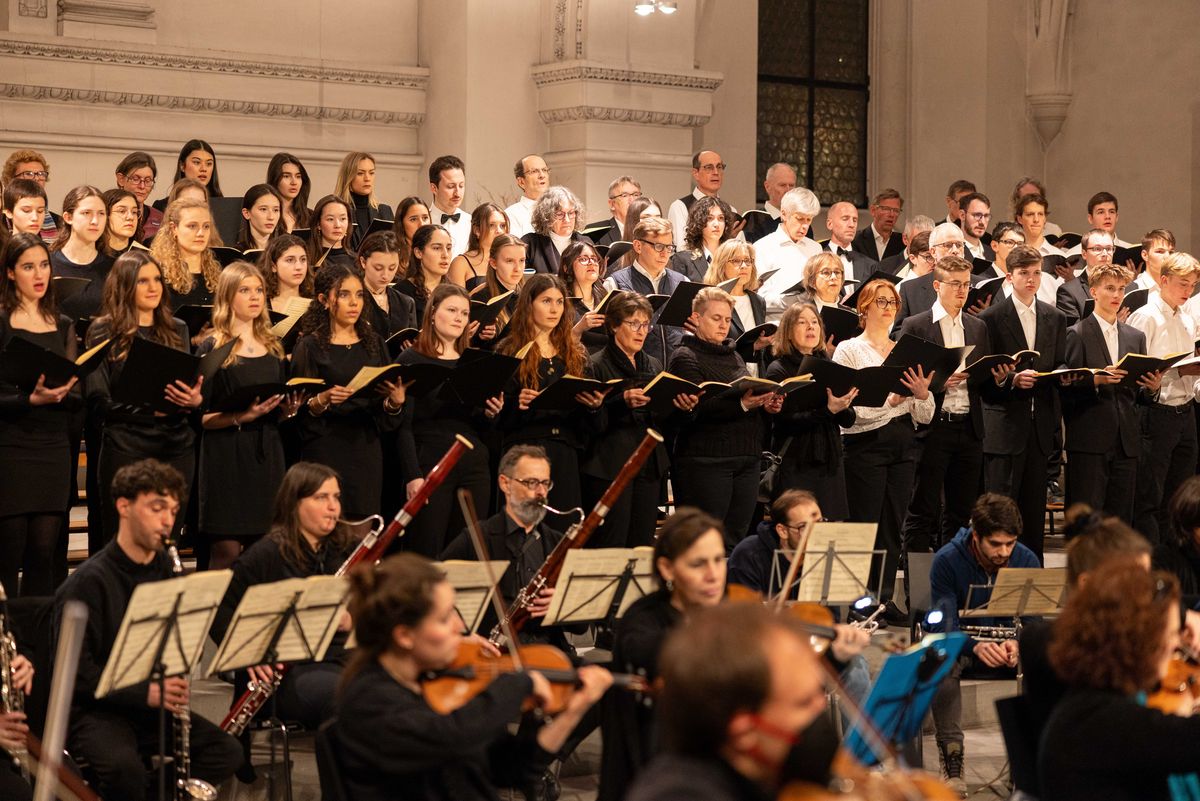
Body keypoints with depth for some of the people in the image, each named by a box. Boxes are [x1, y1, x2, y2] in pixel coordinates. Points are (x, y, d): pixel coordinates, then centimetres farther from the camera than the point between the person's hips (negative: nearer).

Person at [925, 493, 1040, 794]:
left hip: (1006, 645, 2)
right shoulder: (947, 560, -17)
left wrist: (1016, 643, -34)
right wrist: (976, 646, -44)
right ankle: (952, 762, -31)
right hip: (959, 643, -2)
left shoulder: (1026, 560, -8)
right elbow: (943, 624, -23)